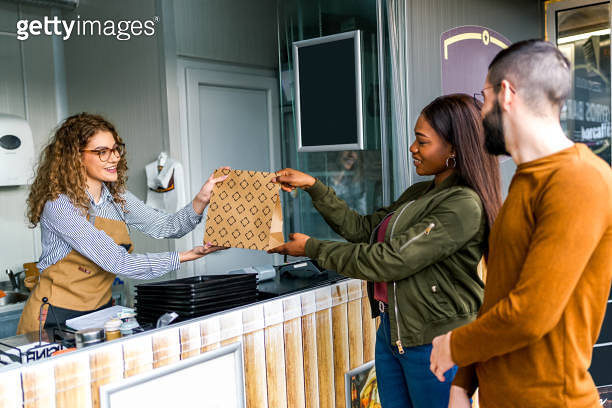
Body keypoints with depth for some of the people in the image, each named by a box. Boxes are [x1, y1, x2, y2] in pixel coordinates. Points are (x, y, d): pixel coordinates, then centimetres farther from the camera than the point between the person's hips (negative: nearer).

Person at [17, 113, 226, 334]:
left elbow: (165, 226, 1)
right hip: (56, 318, -6)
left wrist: (200, 201, -18)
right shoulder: (60, 206, -19)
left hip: (99, 311, 6)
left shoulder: (117, 197, 5)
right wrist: (185, 257, -23)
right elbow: (116, 262, -23)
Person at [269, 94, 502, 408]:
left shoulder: (464, 205, -20)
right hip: (392, 331, 8)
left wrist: (313, 248, -13)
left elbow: (390, 260, -22)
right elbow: (363, 228, 11)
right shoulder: (419, 193, 9)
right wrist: (313, 187, 6)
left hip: (434, 343, -8)